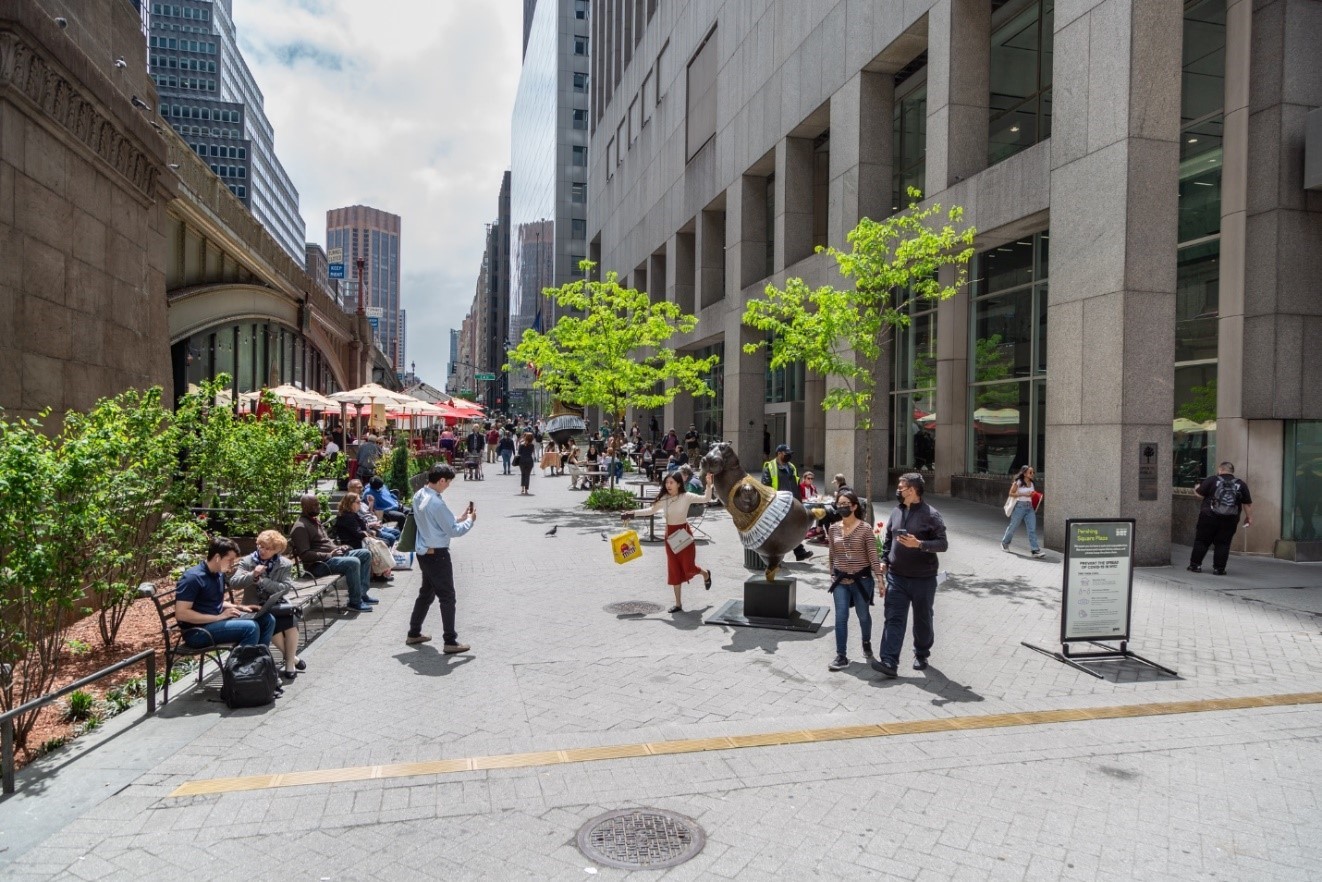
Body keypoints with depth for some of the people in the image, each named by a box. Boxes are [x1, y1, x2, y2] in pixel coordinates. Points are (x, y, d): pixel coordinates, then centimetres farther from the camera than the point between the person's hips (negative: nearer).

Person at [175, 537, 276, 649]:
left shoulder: (219, 574, 11)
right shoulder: (193, 577, -17)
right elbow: (181, 614, -22)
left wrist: (239, 607, 6)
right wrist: (218, 617, -22)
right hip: (198, 631, -9)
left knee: (267, 619, 0)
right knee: (250, 627, -27)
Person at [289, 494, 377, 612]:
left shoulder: (315, 521, 16)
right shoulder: (300, 527, -15)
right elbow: (305, 555, -23)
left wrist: (338, 548, 8)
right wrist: (329, 555, -21)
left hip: (332, 554, 10)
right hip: (318, 564, -10)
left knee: (366, 554, 6)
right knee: (353, 562, -31)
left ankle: (362, 593, 3)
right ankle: (355, 602, -20)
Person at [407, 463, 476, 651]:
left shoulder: (419, 496, 5)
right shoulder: (436, 503, -23)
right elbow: (453, 531, -18)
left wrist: (460, 518, 9)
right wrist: (470, 520, -2)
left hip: (424, 553, 9)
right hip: (437, 555, -9)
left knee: (426, 593, 22)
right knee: (447, 597, -1)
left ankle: (414, 633, 32)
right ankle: (450, 642, 3)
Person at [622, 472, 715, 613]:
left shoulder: (686, 497, -11)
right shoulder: (663, 499, -2)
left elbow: (706, 499, -14)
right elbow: (651, 510, 10)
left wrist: (709, 485, -30)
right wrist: (632, 514, 5)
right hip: (670, 535, 4)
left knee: (688, 567, -4)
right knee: (674, 570, 6)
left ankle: (705, 574, 34)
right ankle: (678, 603, 14)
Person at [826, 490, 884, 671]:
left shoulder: (865, 529, -10)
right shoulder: (833, 529, 1)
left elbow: (873, 556, -10)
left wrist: (880, 579, -14)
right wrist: (832, 575, 13)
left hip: (862, 579, -2)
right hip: (841, 580, 2)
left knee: (863, 615, 14)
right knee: (841, 617, -4)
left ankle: (866, 642, 42)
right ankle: (841, 656, -1)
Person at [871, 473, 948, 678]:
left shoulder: (930, 515, -10)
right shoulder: (896, 512, 7)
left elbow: (942, 544, -13)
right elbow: (888, 539, 18)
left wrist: (919, 544, -26)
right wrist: (884, 560, 7)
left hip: (923, 578, -4)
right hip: (896, 576, 4)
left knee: (922, 619, 13)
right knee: (893, 618, -4)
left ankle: (921, 655, 33)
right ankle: (889, 662, -9)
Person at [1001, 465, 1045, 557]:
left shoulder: (1031, 484, 12)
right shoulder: (1018, 482, -6)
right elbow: (1011, 493, -10)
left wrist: (1033, 495, 3)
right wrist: (1023, 494, -17)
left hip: (1029, 507, 5)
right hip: (1020, 506, -5)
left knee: (1032, 528, -5)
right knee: (1013, 526, 7)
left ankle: (1035, 550, -8)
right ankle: (1005, 543, 29)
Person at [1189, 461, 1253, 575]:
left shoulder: (1211, 480, -3)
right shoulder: (1241, 484, 6)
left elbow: (1199, 495, -1)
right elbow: (1248, 504, 7)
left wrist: (1196, 489, 20)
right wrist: (1249, 517, 17)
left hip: (1209, 517, -2)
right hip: (1230, 520, 2)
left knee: (1201, 541, 6)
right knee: (1222, 544, 7)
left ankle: (1195, 565, 8)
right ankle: (1219, 568, 6)